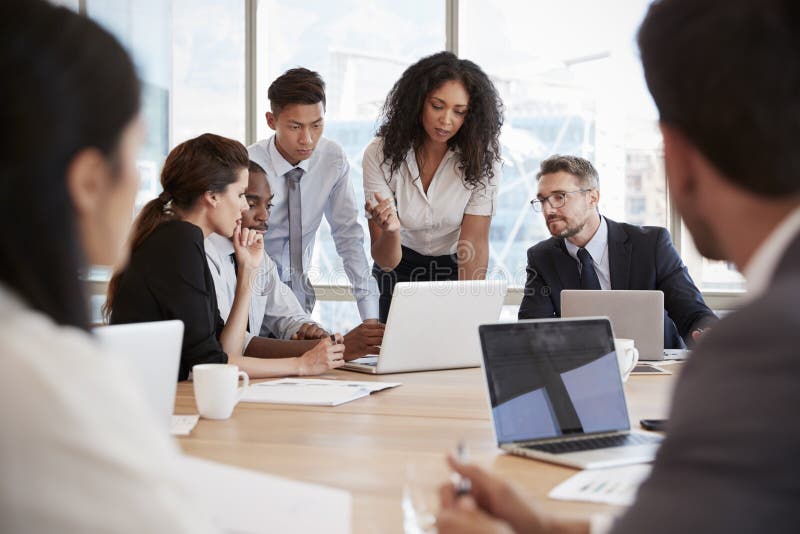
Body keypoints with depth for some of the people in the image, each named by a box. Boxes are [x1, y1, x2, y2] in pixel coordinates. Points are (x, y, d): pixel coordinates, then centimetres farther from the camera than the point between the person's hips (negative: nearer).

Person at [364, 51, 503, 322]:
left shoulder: (482, 160, -17)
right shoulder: (381, 155, -18)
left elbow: (475, 242, -21)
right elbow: (386, 261, -19)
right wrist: (391, 231, -42)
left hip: (455, 269, 0)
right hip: (400, 269, 0)